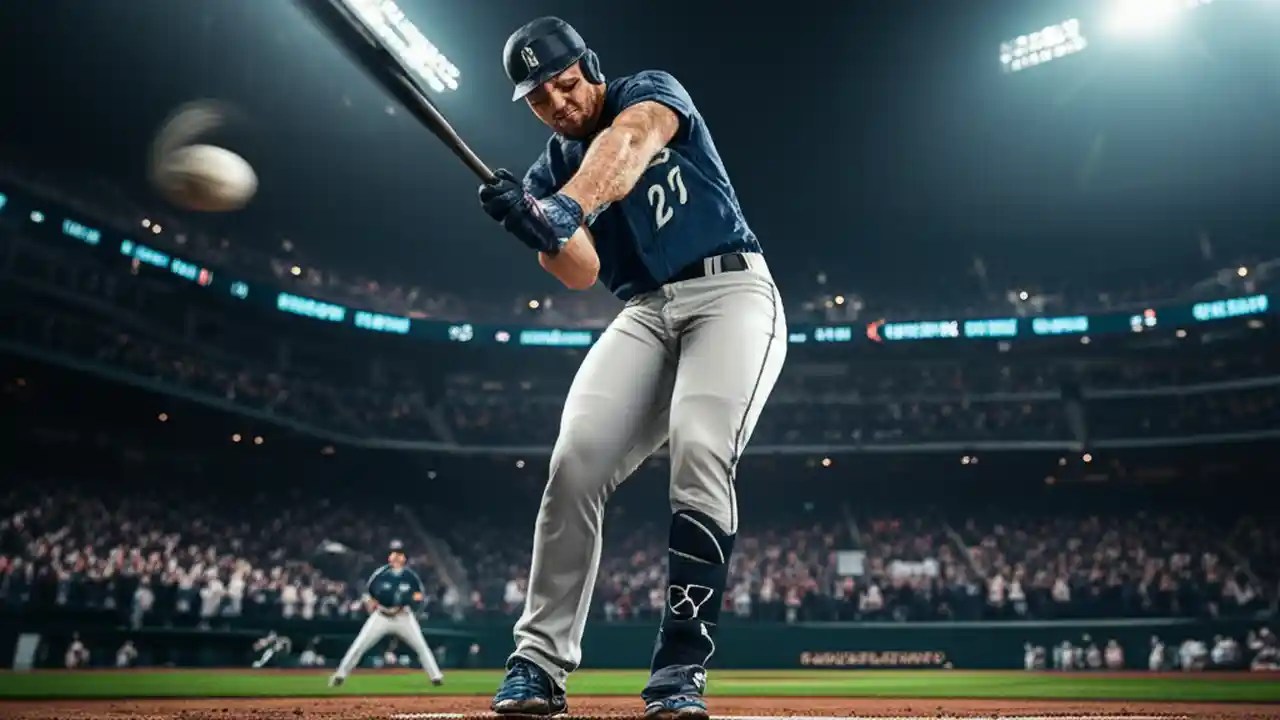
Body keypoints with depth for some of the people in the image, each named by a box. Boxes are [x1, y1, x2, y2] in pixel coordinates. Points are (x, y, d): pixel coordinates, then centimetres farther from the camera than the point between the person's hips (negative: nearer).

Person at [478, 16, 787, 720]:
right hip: (644, 312, 4)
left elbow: (627, 141, -22)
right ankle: (539, 662, -7)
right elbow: (581, 273, -5)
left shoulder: (651, 90, 4)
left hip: (731, 291, -3)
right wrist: (536, 229, -27)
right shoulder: (547, 174, 12)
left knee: (700, 453, -26)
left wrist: (568, 206, -42)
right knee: (576, 459, -16)